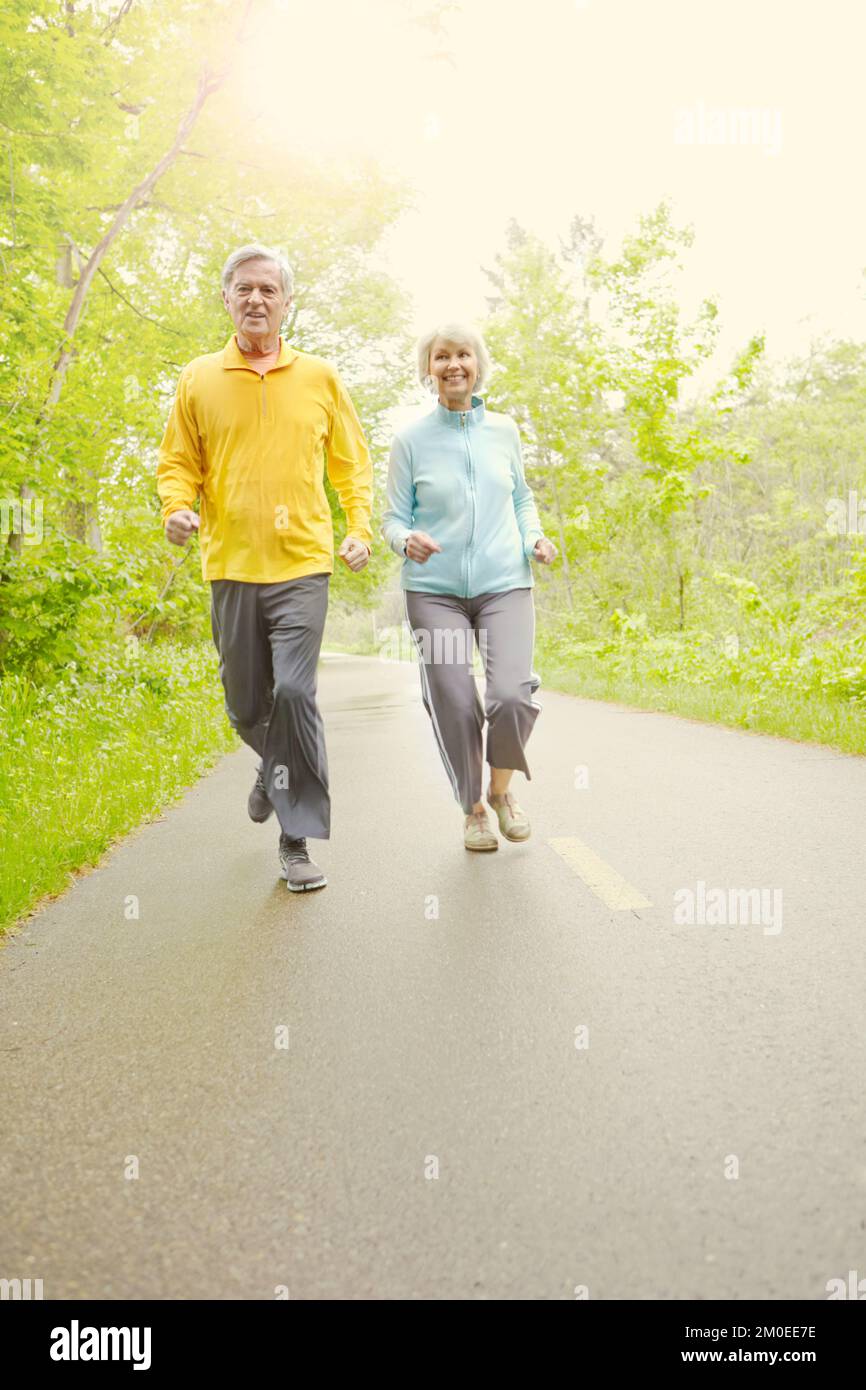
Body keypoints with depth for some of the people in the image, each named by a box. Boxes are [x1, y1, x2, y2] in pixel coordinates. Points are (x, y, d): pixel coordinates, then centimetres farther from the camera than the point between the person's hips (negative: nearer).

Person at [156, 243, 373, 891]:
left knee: (295, 692, -16)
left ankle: (298, 839, -5)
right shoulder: (199, 379, 7)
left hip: (301, 564, -2)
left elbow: (353, 464, 14)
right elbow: (178, 463, 11)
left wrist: (360, 530, 0)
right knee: (246, 706, 10)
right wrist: (177, 508, -10)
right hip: (231, 566, 2)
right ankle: (276, 766, 45)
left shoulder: (321, 377, 7)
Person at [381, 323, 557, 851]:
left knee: (513, 696, -16)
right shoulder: (411, 439, 1)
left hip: (505, 584, 1)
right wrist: (407, 541, -19)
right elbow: (395, 517, 4)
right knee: (454, 707, -4)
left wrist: (535, 536, 1)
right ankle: (473, 808, 20)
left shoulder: (504, 430, 9)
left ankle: (502, 788, 14)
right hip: (434, 590, -1)